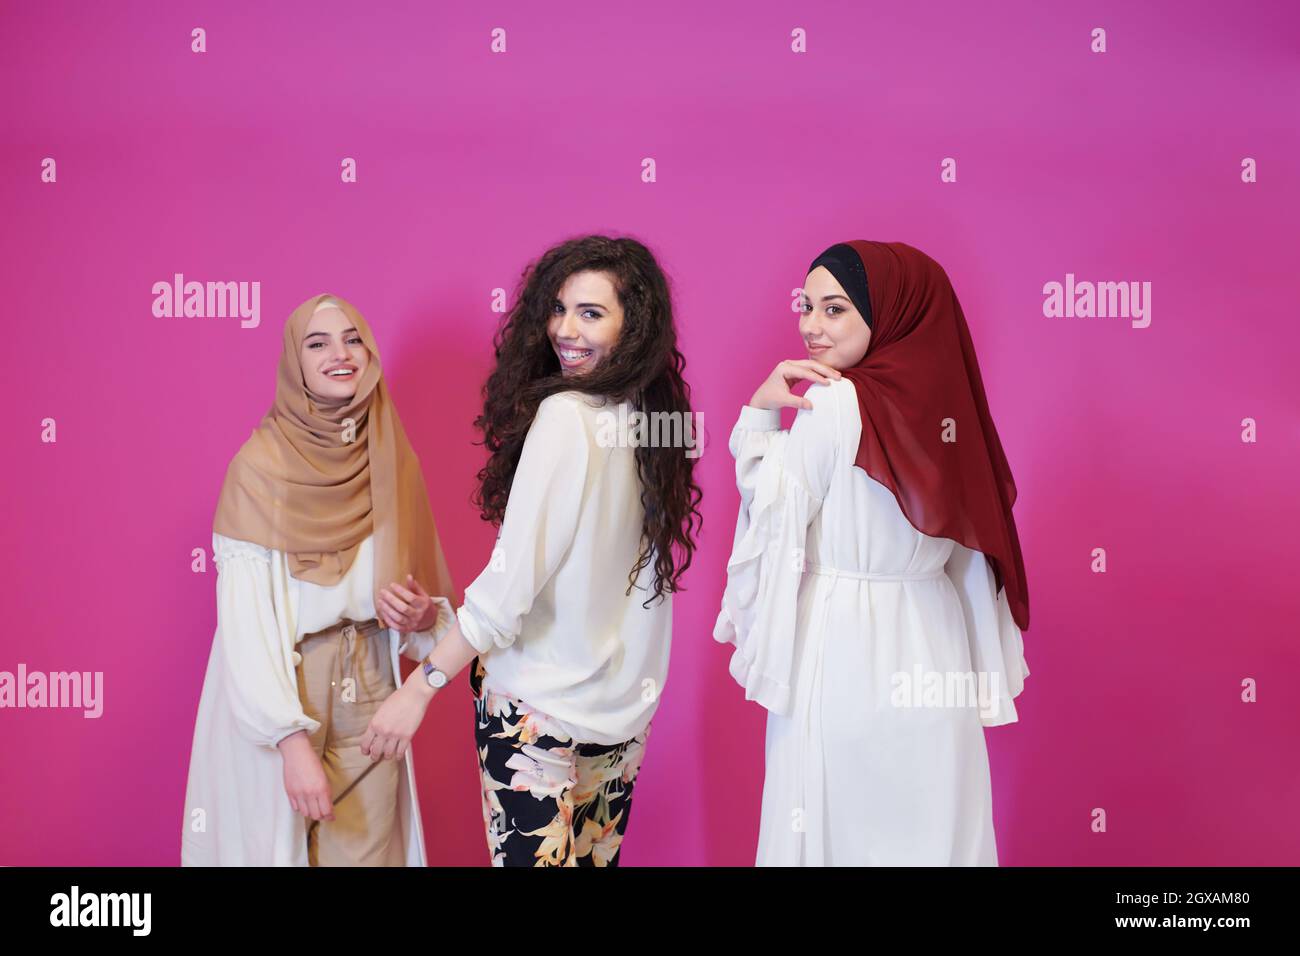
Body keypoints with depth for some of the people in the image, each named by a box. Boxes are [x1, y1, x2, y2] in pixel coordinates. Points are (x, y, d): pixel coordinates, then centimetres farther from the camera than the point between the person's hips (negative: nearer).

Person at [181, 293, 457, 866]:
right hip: (280, 695, -3)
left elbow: (427, 589, 11)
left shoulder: (393, 461, 2)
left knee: (367, 847, 9)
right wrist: (292, 740, -21)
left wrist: (422, 615, -12)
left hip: (372, 693, 4)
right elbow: (243, 616, -14)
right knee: (278, 843, 10)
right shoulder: (262, 464, -11)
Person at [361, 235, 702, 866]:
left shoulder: (565, 416, -18)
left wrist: (421, 686, -15)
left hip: (540, 714, -7)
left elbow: (511, 582, -21)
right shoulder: (652, 416, 3)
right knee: (596, 857, 19)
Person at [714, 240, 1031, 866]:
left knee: (836, 824, 6)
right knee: (929, 822, 15)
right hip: (934, 645, 7)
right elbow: (969, 550, 10)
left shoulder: (833, 402, -15)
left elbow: (772, 511, -8)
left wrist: (759, 409, -5)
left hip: (841, 644, -6)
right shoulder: (943, 398, 5)